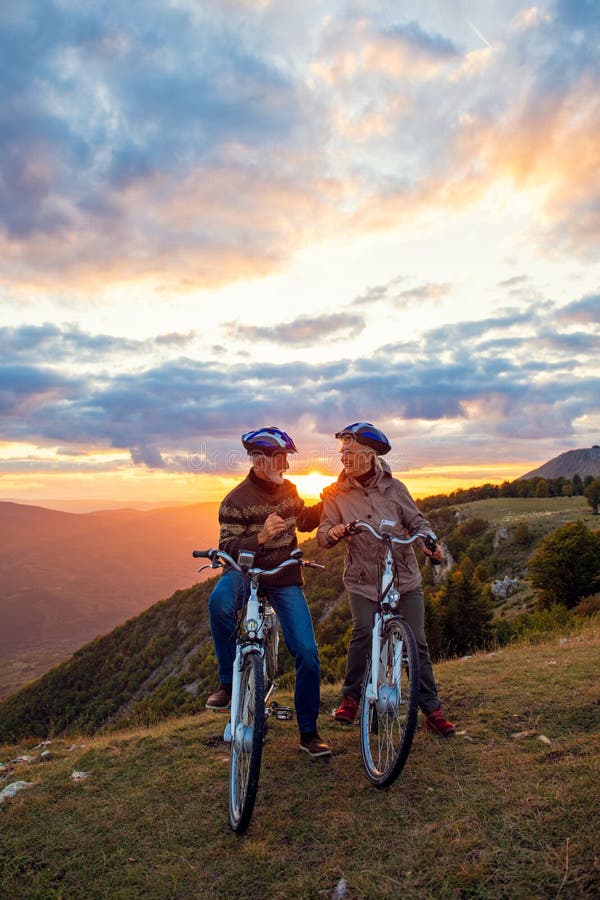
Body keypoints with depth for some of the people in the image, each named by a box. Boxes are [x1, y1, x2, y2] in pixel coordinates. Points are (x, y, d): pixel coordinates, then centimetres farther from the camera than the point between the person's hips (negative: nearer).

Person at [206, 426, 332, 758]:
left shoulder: (288, 489, 5)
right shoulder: (236, 501, -11)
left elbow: (305, 522, 21)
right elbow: (228, 548, -16)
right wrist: (260, 537, -33)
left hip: (285, 579, 4)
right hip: (245, 572, -4)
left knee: (307, 652, -6)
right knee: (220, 601, -39)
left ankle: (308, 733, 13)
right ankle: (228, 681, -16)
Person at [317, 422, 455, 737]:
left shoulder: (393, 487, 0)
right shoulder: (336, 494, -1)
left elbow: (416, 521, 5)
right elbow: (322, 535, -7)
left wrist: (427, 540, -16)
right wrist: (332, 533, -30)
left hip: (405, 578, 1)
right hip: (363, 580, -1)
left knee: (416, 641, 2)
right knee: (363, 632, -20)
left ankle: (432, 710, 18)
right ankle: (350, 697, 3)